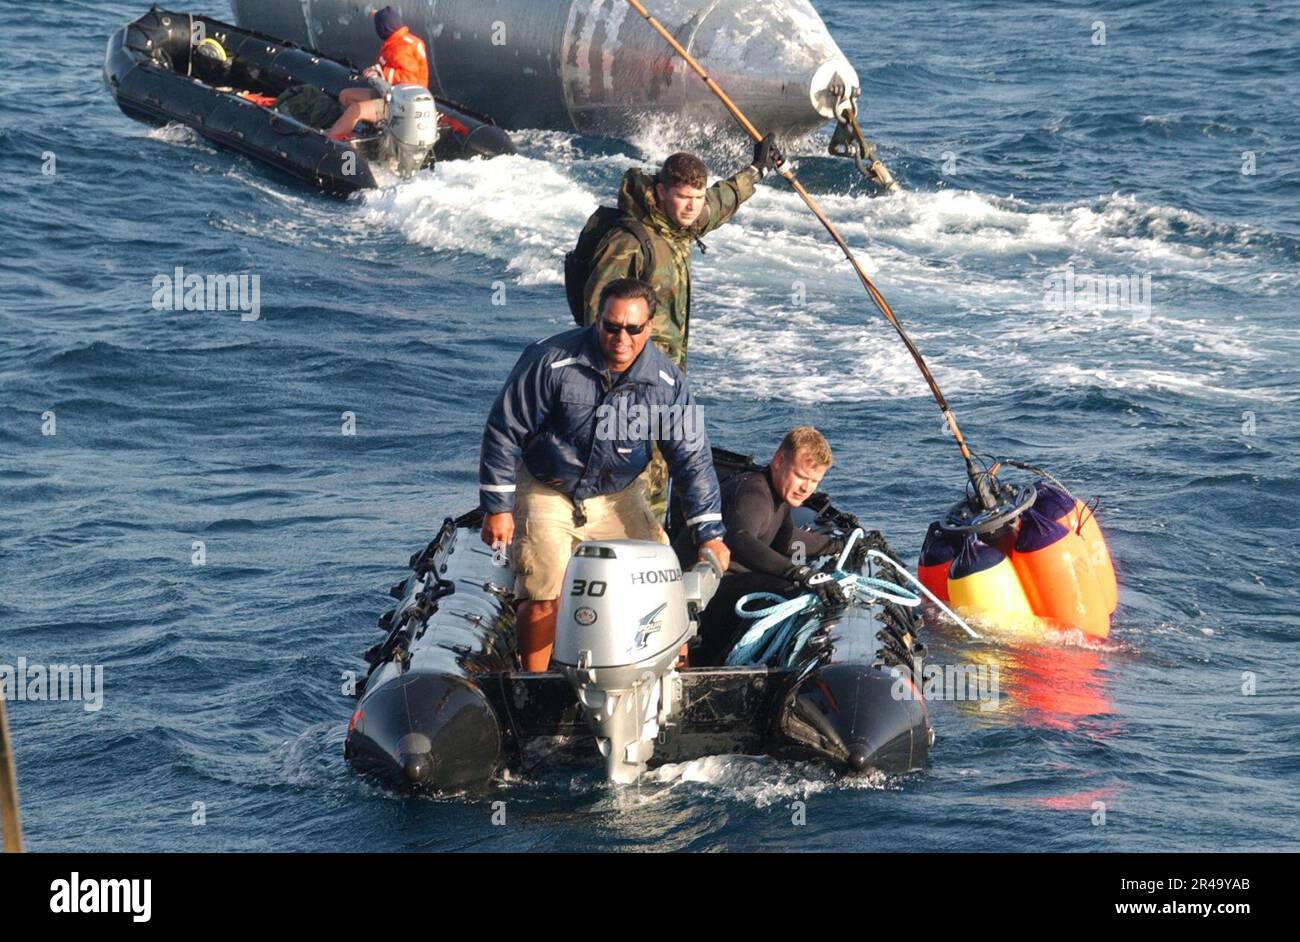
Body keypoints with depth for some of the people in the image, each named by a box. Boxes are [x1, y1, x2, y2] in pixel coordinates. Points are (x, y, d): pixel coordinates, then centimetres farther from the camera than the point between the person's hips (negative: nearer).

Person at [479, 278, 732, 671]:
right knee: (544, 599, -14)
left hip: (617, 496, 3)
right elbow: (504, 432, -12)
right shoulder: (551, 361, -20)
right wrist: (498, 507, -12)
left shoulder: (666, 381, -10)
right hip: (546, 492, -3)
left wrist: (709, 532, -9)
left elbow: (692, 455, -3)